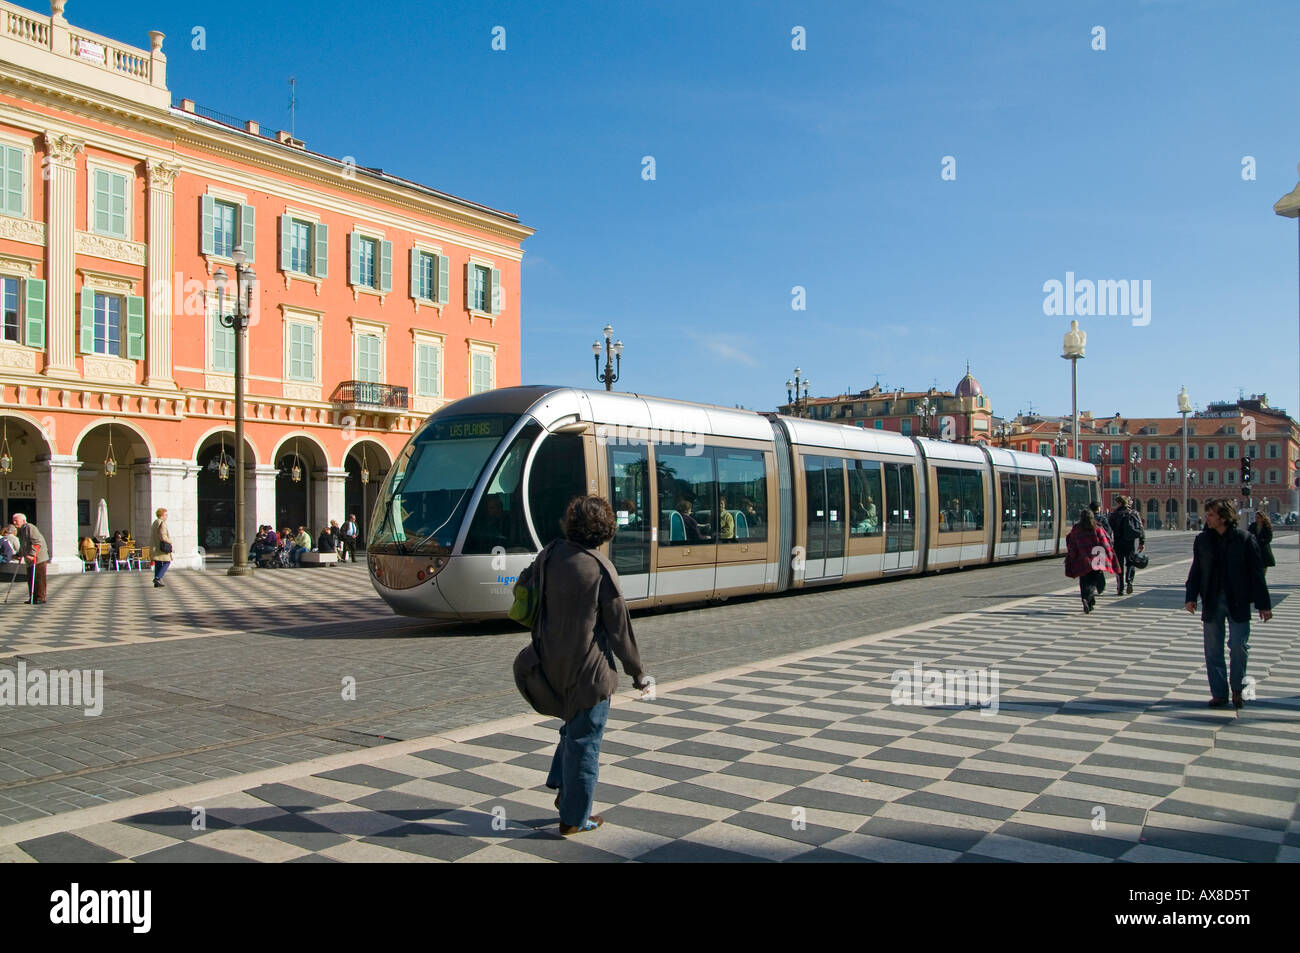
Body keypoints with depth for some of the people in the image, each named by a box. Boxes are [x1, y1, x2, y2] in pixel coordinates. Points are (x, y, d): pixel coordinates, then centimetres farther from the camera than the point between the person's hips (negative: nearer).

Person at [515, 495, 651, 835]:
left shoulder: (550, 555, -2)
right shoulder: (600, 569, -18)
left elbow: (521, 586, 12)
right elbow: (619, 627, -12)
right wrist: (637, 672, 1)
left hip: (553, 664, 6)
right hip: (588, 667, -6)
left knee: (575, 723, 29)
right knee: (584, 737, 7)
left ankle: (562, 787, 29)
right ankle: (574, 817, 16)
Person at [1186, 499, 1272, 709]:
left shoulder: (1245, 539, -5)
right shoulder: (1202, 539, 4)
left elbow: (1257, 573, -2)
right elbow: (1196, 570, 10)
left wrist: (1263, 604, -3)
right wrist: (1191, 596, 2)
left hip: (1238, 603, -3)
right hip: (1211, 603, 3)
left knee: (1238, 646, -3)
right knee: (1213, 650, 4)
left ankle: (1237, 689, 19)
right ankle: (1219, 694, 13)